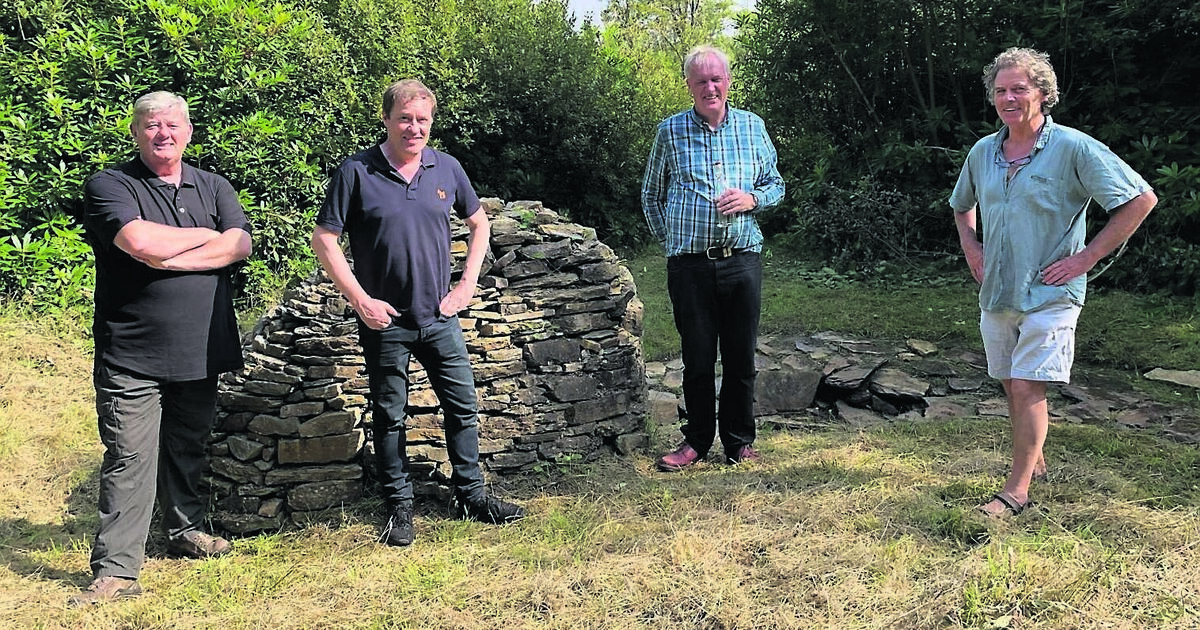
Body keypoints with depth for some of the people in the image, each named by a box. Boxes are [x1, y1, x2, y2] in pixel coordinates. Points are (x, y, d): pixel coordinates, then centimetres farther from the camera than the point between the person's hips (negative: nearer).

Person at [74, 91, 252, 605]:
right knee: (130, 459, -6)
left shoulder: (213, 188, 12)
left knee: (188, 448, 18)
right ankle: (115, 570, -1)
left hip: (200, 351, 5)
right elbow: (141, 242, -20)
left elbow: (240, 245, -5)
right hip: (132, 355, -4)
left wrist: (169, 258, -15)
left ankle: (185, 530, 36)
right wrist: (207, 236, -5)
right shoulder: (109, 186, -2)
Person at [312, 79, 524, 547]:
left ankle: (470, 494, 25)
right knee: (389, 416, 9)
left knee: (463, 406, 9)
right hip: (384, 320, -3)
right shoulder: (356, 172, -8)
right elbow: (324, 240, -7)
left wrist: (467, 284, 6)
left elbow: (479, 223, 15)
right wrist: (360, 300, -11)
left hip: (440, 317, 3)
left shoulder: (446, 169, 2)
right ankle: (399, 505, 24)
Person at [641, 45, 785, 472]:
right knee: (697, 357, 6)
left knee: (741, 356, 7)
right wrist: (669, 240, 7)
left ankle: (739, 441, 21)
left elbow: (775, 185, 15)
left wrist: (752, 199, -6)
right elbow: (651, 195, 15)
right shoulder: (670, 132, 5)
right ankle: (697, 440, 20)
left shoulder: (752, 127, 8)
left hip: (742, 257, 1)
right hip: (689, 262, -1)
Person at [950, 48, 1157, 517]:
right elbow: (962, 206, 27)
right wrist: (970, 248, 11)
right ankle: (1035, 462, 33)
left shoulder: (1074, 148, -11)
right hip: (995, 293, 6)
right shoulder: (982, 152, 6)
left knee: (1028, 388, -9)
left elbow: (1141, 199, -11)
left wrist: (1086, 257, -13)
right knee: (1012, 387, 14)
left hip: (1048, 294, -6)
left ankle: (1018, 489, 0)